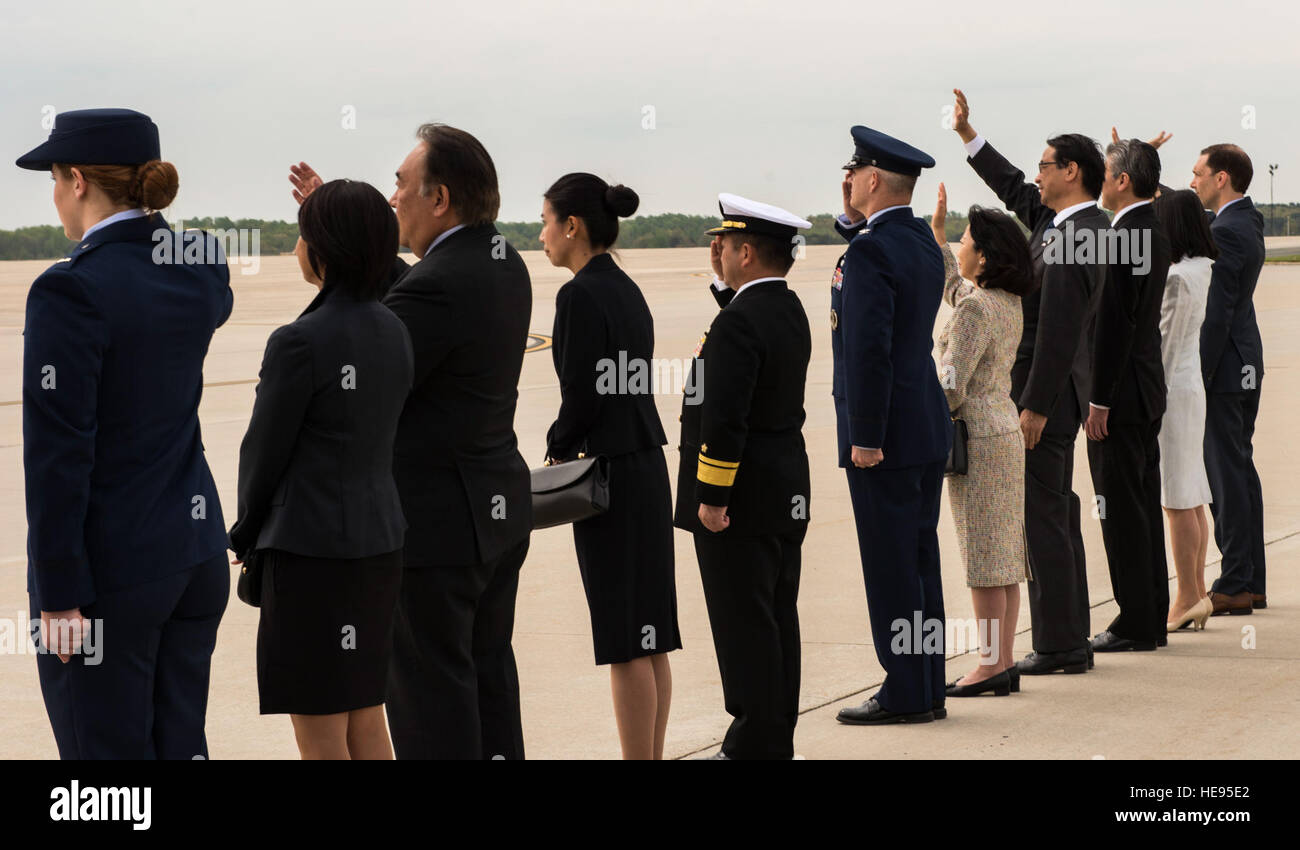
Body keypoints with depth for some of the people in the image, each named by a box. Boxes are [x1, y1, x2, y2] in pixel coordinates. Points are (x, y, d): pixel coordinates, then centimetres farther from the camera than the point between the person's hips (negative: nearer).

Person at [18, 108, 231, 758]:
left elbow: (59, 454, -19)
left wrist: (60, 595, -15)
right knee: (181, 744, 15)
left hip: (108, 567, -7)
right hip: (194, 552, 7)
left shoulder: (72, 291, -18)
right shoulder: (198, 271, 3)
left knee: (107, 749, 2)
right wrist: (150, 223, 23)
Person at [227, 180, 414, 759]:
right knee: (365, 721, 16)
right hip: (379, 541, 8)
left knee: (319, 733, 2)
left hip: (311, 549, -8)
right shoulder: (393, 331, 5)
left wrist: (246, 533, 8)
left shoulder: (299, 343, -18)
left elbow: (264, 452, -10)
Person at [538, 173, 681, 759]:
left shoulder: (581, 296, -14)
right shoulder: (628, 290, 13)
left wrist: (556, 454, -1)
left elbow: (582, 397, -17)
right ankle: (653, 754, 17)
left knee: (626, 643, -4)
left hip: (611, 478, -9)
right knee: (649, 636, 12)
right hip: (647, 468, 9)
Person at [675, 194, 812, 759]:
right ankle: (776, 739, 20)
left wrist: (712, 497, -19)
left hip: (739, 501, -9)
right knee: (777, 618, 13)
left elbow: (724, 419, -23)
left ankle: (754, 744, 1)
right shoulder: (790, 311, 9)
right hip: (788, 497, 10)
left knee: (744, 623, -4)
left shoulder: (738, 323, -19)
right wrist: (721, 277, 13)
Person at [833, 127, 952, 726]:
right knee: (920, 562, 13)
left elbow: (869, 349, -22)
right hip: (929, 429, 9)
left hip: (886, 434, -9)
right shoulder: (924, 242, 11)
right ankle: (928, 690, 19)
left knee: (891, 568, -3)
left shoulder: (870, 251, -17)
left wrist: (865, 437, -18)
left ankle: (905, 695, 2)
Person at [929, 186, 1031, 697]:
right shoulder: (1008, 303, 10)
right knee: (1003, 555, 10)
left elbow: (951, 386, -19)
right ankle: (1004, 661, 14)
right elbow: (950, 287, 31)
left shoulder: (975, 309, -17)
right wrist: (936, 229, 33)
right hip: (1006, 430, 9)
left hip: (977, 439, -9)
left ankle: (990, 668, -3)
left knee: (984, 556, -5)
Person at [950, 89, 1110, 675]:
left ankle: (1059, 648, -2)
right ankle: (1070, 642, 21)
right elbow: (1013, 190, 26)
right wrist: (967, 134, 28)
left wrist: (1035, 407, -21)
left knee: (1044, 517, -6)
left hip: (1047, 392, -10)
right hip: (1056, 390, 10)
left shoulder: (1069, 237, -20)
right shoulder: (1060, 221, 10)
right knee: (1056, 515, 14)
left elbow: (1057, 329, -23)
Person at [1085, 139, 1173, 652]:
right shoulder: (1154, 233, 12)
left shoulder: (1121, 239, -18)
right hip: (1148, 391, 10)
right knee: (1144, 506, 14)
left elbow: (1115, 324, -21)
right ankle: (1152, 618, 20)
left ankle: (1135, 625, 0)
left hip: (1120, 395, -10)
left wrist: (1098, 401, -18)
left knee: (1121, 510, -4)